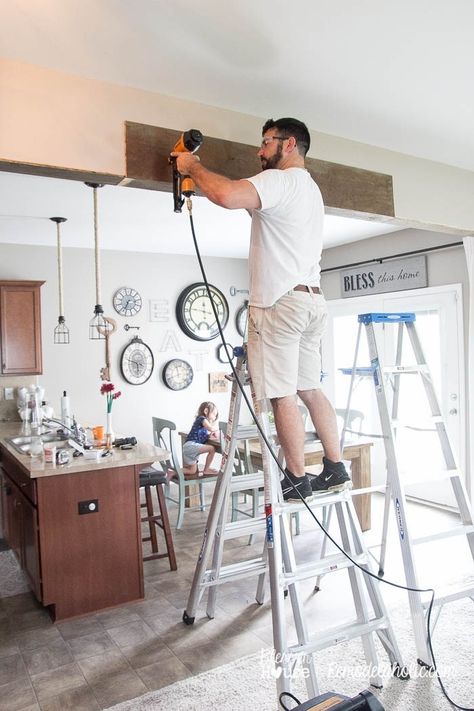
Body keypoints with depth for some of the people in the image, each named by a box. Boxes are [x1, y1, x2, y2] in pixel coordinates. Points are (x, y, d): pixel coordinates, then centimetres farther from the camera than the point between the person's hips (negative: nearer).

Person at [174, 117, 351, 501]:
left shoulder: (281, 181, -8)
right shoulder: (310, 188, 26)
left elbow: (227, 195, -25)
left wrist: (192, 167, -8)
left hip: (279, 303, -10)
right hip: (312, 300, 10)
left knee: (283, 396, -4)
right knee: (311, 388, 13)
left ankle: (298, 480, 4)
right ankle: (336, 469, 18)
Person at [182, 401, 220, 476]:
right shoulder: (202, 418, -5)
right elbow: (211, 429, -19)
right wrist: (216, 427, 1)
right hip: (190, 445, -10)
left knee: (192, 471, 17)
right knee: (212, 448, -21)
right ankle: (206, 470, -8)